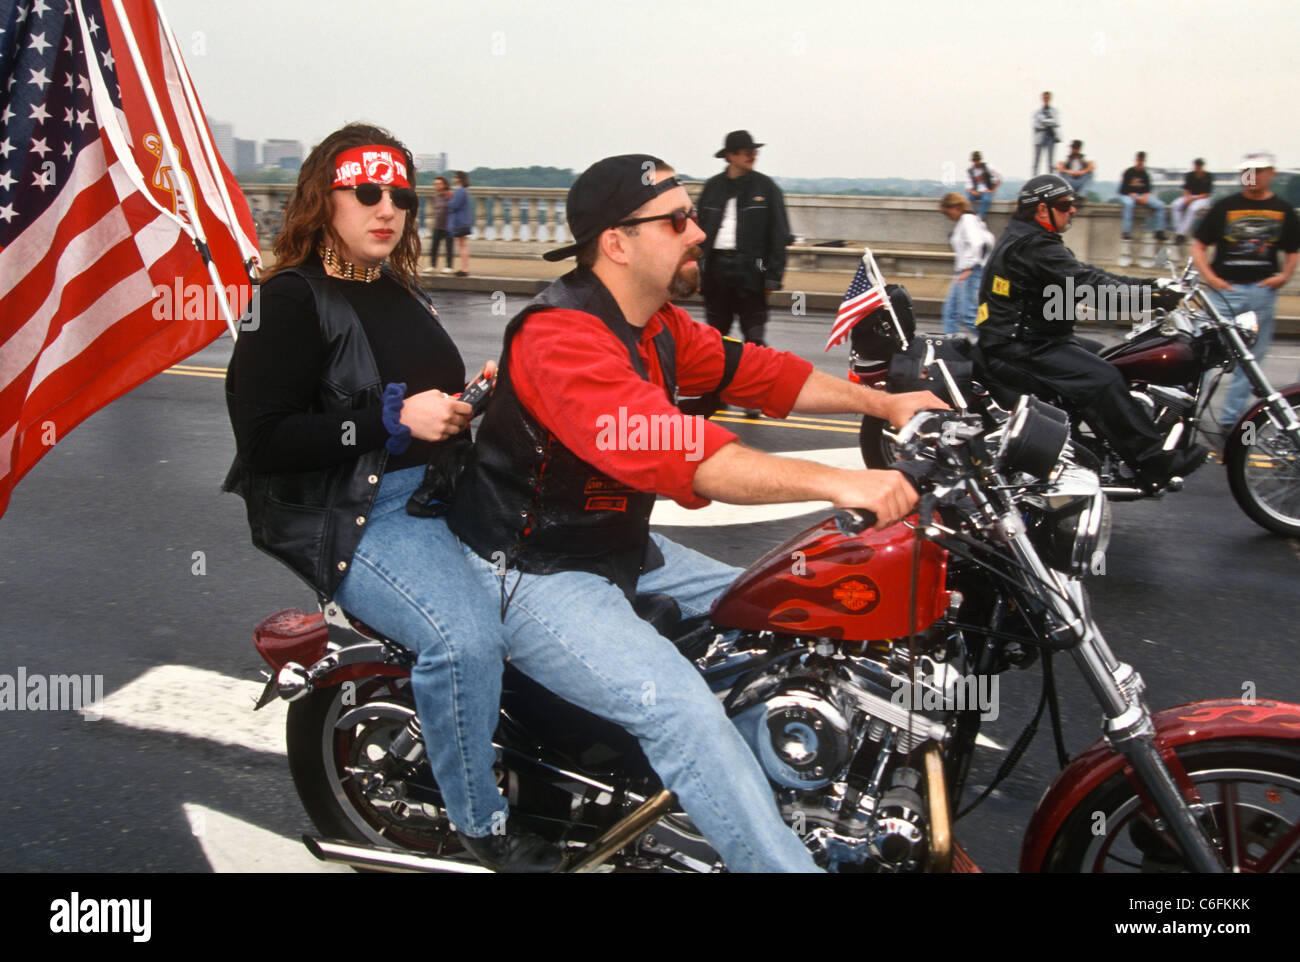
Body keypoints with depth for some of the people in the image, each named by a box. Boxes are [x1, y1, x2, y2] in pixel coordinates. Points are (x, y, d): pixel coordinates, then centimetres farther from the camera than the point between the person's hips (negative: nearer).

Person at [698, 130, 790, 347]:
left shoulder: (766, 187, 2)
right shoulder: (712, 187, 8)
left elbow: (779, 235, 0)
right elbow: (699, 230, 10)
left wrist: (774, 275, -7)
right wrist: (696, 272, 4)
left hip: (750, 269, -3)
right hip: (715, 267, 3)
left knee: (753, 336, -3)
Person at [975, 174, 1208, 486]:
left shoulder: (1024, 238, 16)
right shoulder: (1034, 247, -18)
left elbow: (1083, 275, 16)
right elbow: (1087, 286, -26)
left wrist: (1145, 284, 11)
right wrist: (1150, 296, -24)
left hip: (1020, 339, 12)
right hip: (1018, 350, -12)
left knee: (1103, 358, 15)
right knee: (1101, 378, -21)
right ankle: (1156, 465, -19)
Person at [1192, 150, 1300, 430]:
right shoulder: (1225, 207, 2)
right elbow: (1199, 245, 3)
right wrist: (1209, 277, -9)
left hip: (1263, 291, 3)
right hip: (1226, 289, -3)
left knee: (1252, 357, 7)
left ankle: (1231, 418, 15)